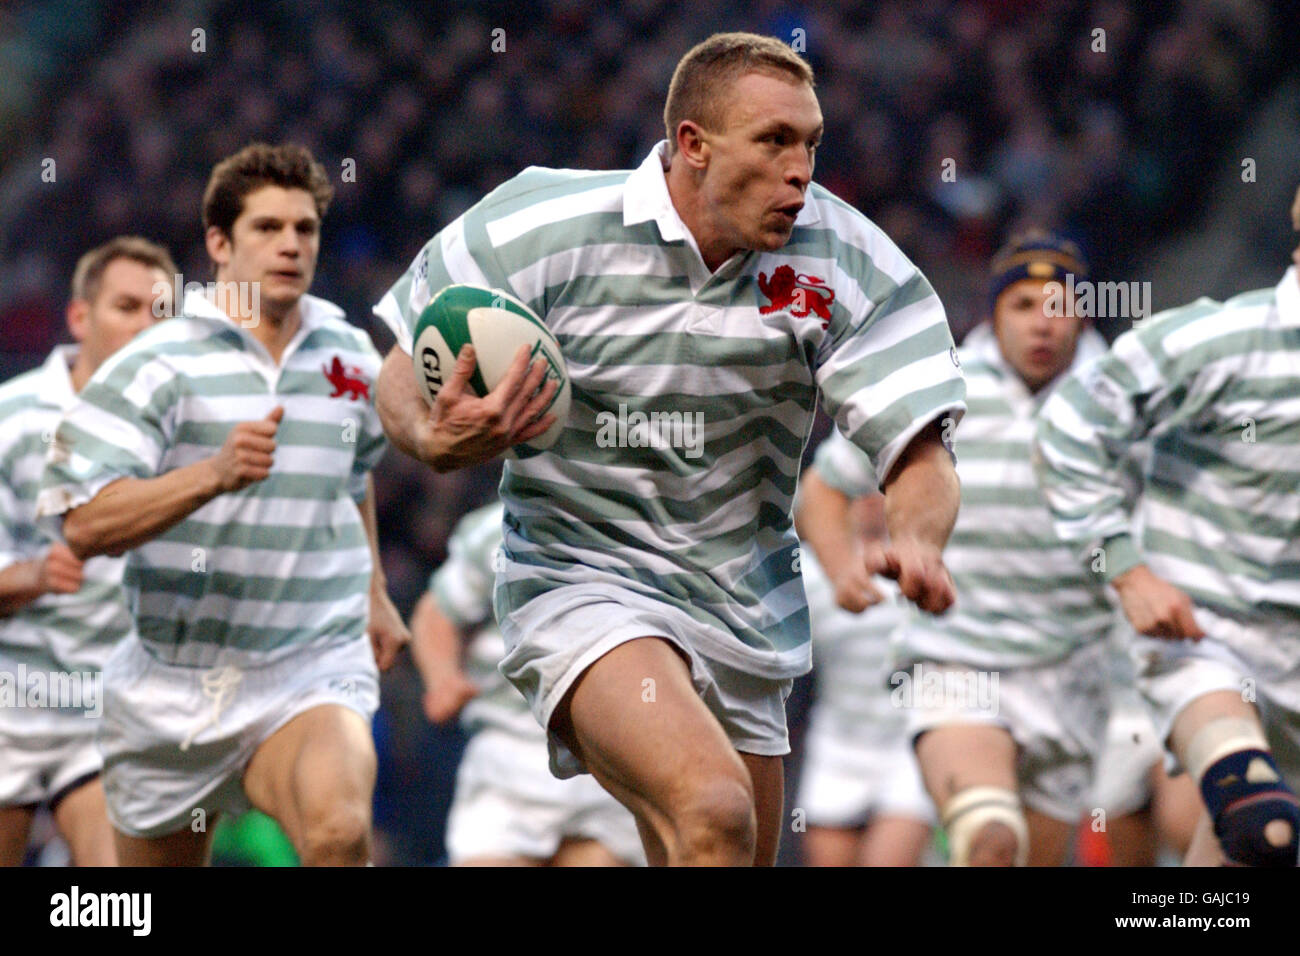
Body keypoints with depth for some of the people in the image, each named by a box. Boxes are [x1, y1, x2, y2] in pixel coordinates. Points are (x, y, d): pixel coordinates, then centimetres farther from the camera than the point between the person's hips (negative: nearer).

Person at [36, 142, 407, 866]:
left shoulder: (352, 356, 8)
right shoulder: (158, 365, -8)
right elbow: (86, 526, -20)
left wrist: (374, 594, 32)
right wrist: (215, 473, -32)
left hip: (313, 671, 1)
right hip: (173, 689, -1)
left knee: (338, 831, -30)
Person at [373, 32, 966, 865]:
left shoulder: (848, 263, -8)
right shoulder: (541, 228, -14)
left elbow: (920, 456, -8)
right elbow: (403, 380, -3)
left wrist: (917, 542, -31)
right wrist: (435, 443, -27)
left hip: (746, 610, 5)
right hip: (580, 584, -5)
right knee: (712, 815, -31)